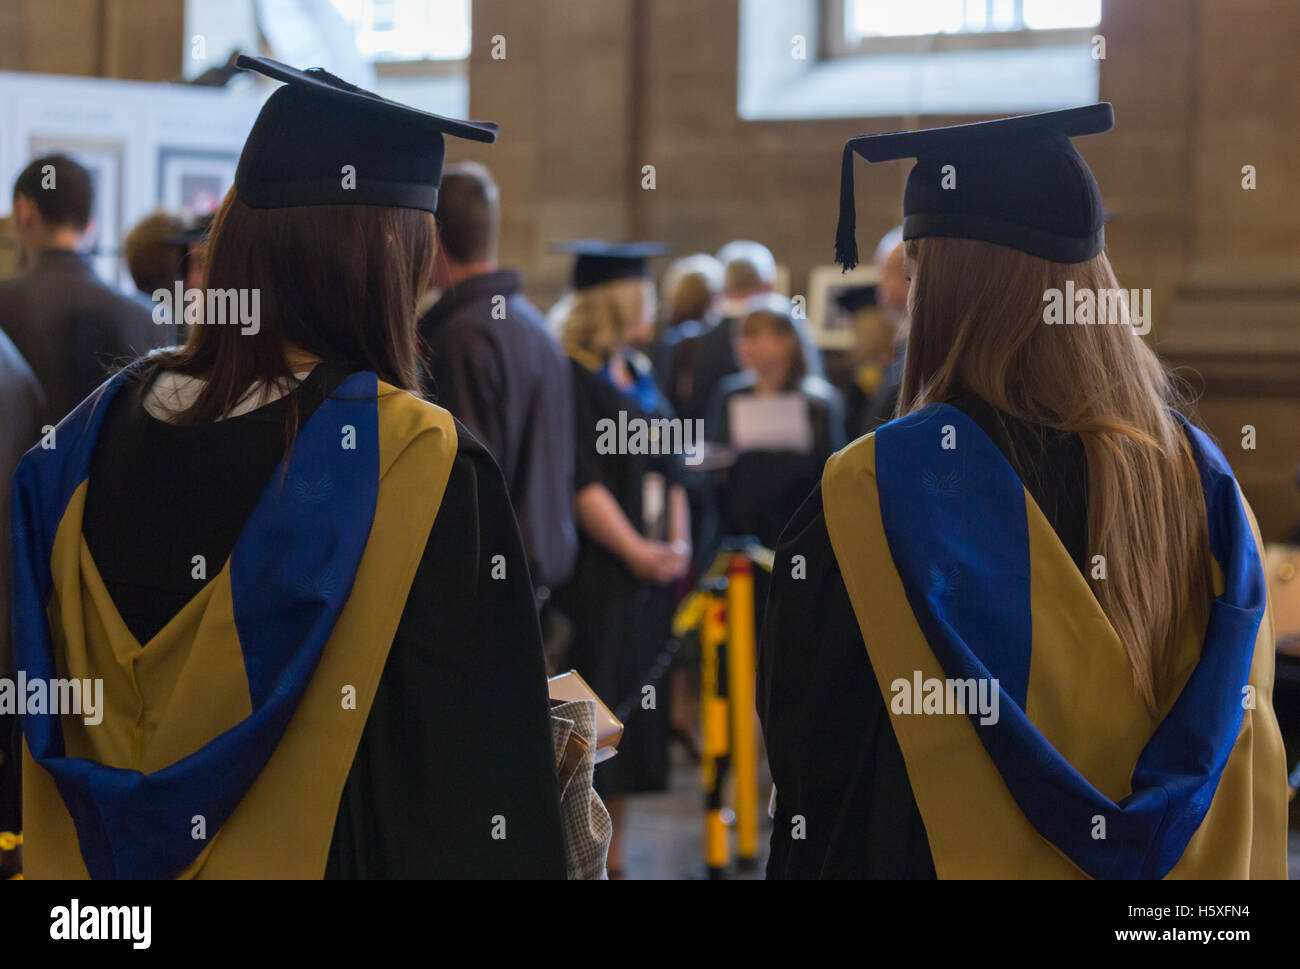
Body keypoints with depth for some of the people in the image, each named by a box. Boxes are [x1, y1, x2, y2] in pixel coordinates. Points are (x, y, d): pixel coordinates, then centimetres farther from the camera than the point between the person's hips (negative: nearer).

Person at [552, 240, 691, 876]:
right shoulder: (572, 380, -10)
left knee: (630, 722, 10)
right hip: (593, 576, -8)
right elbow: (580, 483, -16)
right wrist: (635, 550, -18)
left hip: (647, 573, 8)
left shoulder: (641, 378, 16)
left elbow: (668, 471, 16)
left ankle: (613, 858, 16)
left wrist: (677, 545, 1)